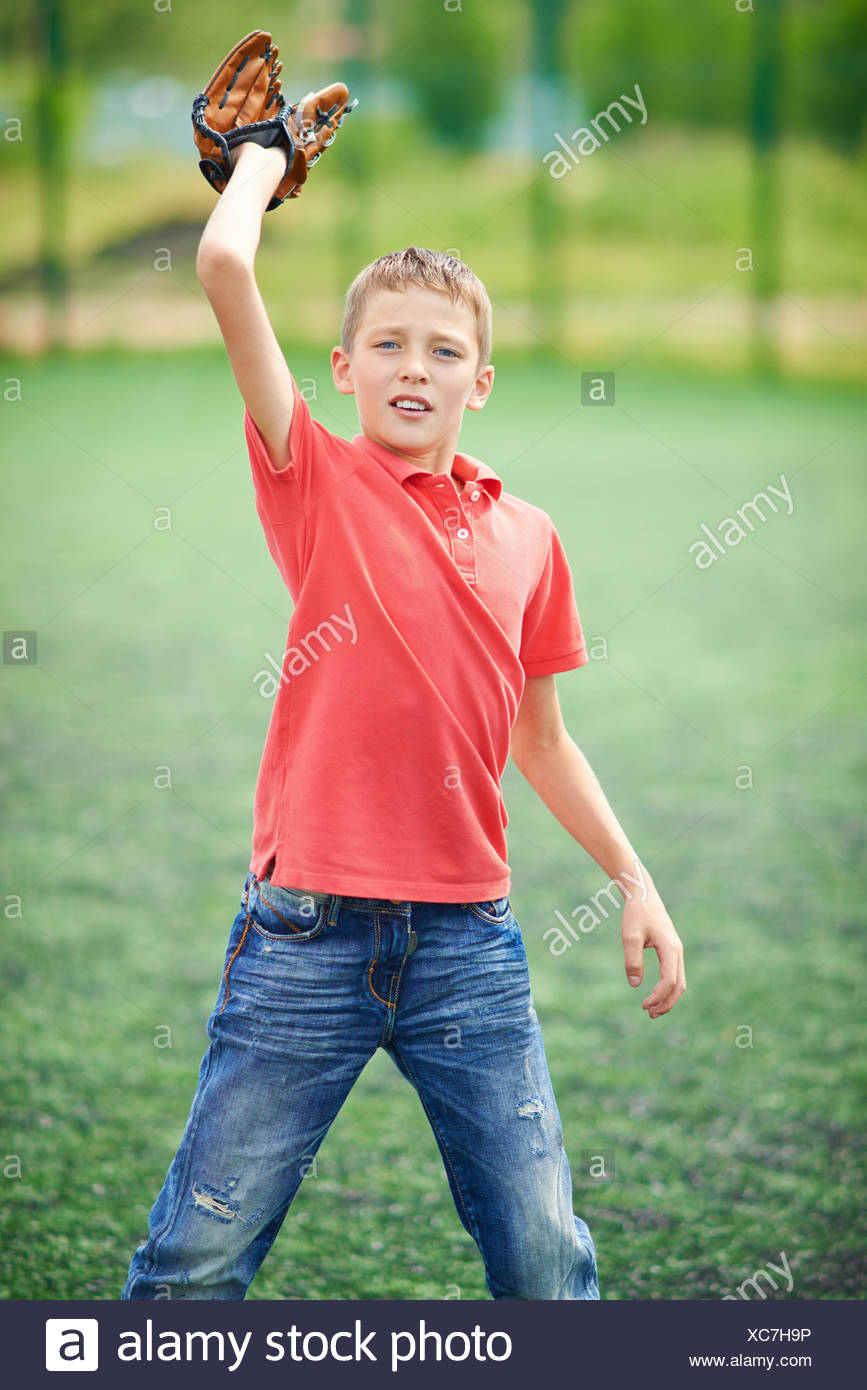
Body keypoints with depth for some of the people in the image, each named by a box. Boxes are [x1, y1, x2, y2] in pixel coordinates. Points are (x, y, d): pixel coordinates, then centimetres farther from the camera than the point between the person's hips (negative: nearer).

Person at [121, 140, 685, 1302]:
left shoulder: (528, 539, 10)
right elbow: (224, 264, -10)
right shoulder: (318, 482, 0)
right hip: (311, 932, -3)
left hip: (467, 938, 3)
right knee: (200, 1256, 3)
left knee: (547, 1257, 5)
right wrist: (260, 161, 6)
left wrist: (636, 881, 15)